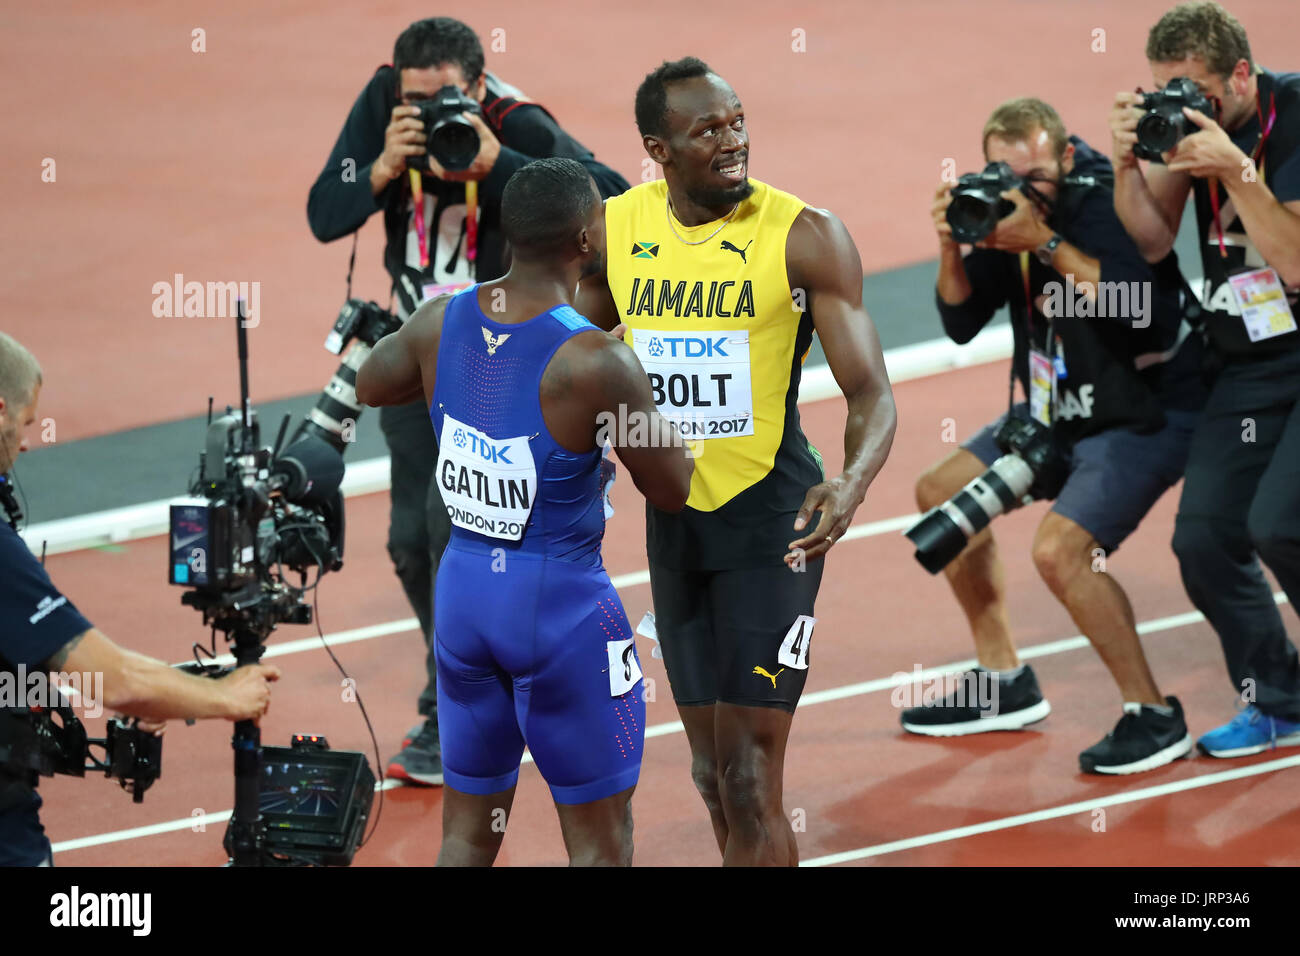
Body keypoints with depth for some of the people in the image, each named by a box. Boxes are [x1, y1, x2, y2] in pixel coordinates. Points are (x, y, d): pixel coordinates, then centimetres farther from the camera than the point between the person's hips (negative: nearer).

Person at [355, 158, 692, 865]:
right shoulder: (596, 363, -22)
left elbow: (368, 386, 19)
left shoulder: (441, 322, -4)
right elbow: (675, 492, -11)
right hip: (560, 601, -6)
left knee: (468, 833, 15)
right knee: (599, 840, 8)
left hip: (462, 587, 6)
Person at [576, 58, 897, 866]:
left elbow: (871, 393, -14)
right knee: (713, 777, 13)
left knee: (749, 784, -11)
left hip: (771, 520, -5)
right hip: (673, 519, 5)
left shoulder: (806, 237, -13)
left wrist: (854, 484, -33)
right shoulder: (615, 230, 1)